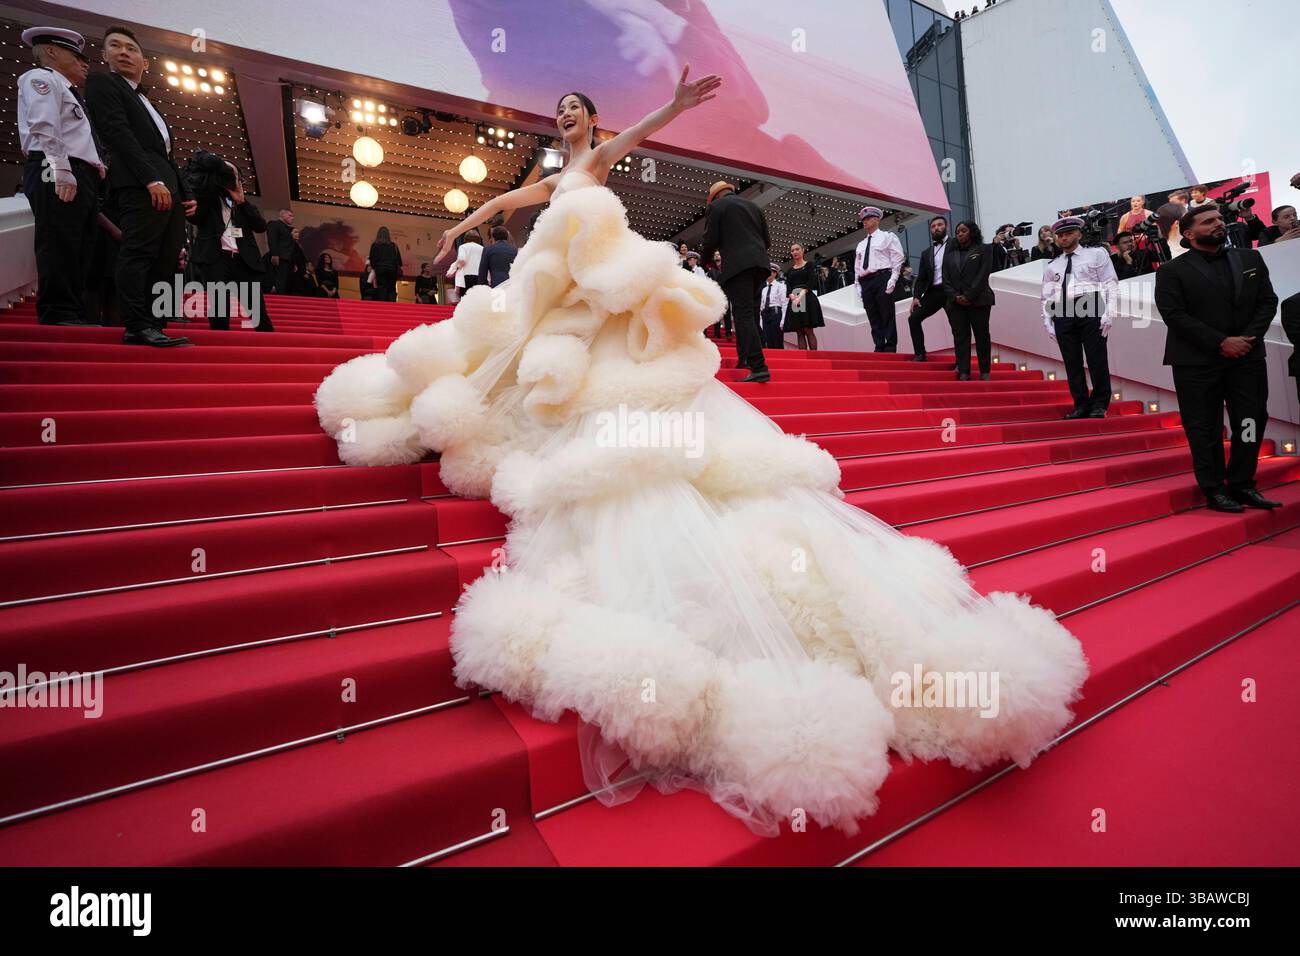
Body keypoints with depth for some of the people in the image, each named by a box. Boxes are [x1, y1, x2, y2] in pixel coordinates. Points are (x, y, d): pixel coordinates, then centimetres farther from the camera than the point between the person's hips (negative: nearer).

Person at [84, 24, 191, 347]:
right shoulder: (102, 82, 12)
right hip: (139, 184, -7)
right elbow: (118, 133, -4)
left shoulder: (146, 102, 33)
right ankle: (137, 327, -20)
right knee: (139, 253, -16)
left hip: (169, 187, 7)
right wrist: (152, 179, -17)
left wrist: (186, 193, 11)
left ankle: (154, 325, -3)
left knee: (166, 261, -1)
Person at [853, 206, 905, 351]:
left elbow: (898, 259, 0)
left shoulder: (887, 237, 8)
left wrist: (893, 280, -11)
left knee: (887, 316, -8)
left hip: (882, 278, -5)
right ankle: (879, 348, 0)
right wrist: (858, 286, 9)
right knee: (873, 318, 0)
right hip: (865, 282, 5)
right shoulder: (861, 245, 23)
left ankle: (890, 349, -8)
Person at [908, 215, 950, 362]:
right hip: (933, 292, 4)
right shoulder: (926, 253, 18)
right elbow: (921, 278, 14)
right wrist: (916, 296, -1)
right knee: (913, 318, -10)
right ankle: (920, 354, -5)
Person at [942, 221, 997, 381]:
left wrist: (969, 296, -13)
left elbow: (983, 275, -3)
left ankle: (985, 372, 4)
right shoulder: (950, 253, 16)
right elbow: (946, 278, 9)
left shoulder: (984, 249, 7)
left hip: (978, 300, -2)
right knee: (960, 336, -4)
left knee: (982, 336, -1)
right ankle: (963, 372, -5)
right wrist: (955, 296, -6)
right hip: (955, 302, 3)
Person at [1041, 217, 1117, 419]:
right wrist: (1047, 322, 4)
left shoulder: (1096, 254, 13)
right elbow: (1047, 297, 17)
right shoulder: (1052, 266, 20)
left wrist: (1109, 312, -8)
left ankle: (1099, 405, 2)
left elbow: (1111, 283, 5)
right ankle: (1081, 405, 5)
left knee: (1097, 358, -5)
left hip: (1091, 309, -3)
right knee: (1071, 361, 0)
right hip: (1063, 313, 3)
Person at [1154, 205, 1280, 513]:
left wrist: (1249, 337, -6)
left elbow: (1268, 301, 11)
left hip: (1248, 358, 5)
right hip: (1197, 362, -5)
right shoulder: (1172, 271, -2)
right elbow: (1175, 315, -10)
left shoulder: (1251, 259, 14)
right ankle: (1214, 490, 8)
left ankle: (1242, 485, 16)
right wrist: (1220, 343, -14)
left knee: (1251, 424, 5)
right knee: (1204, 429, 1)